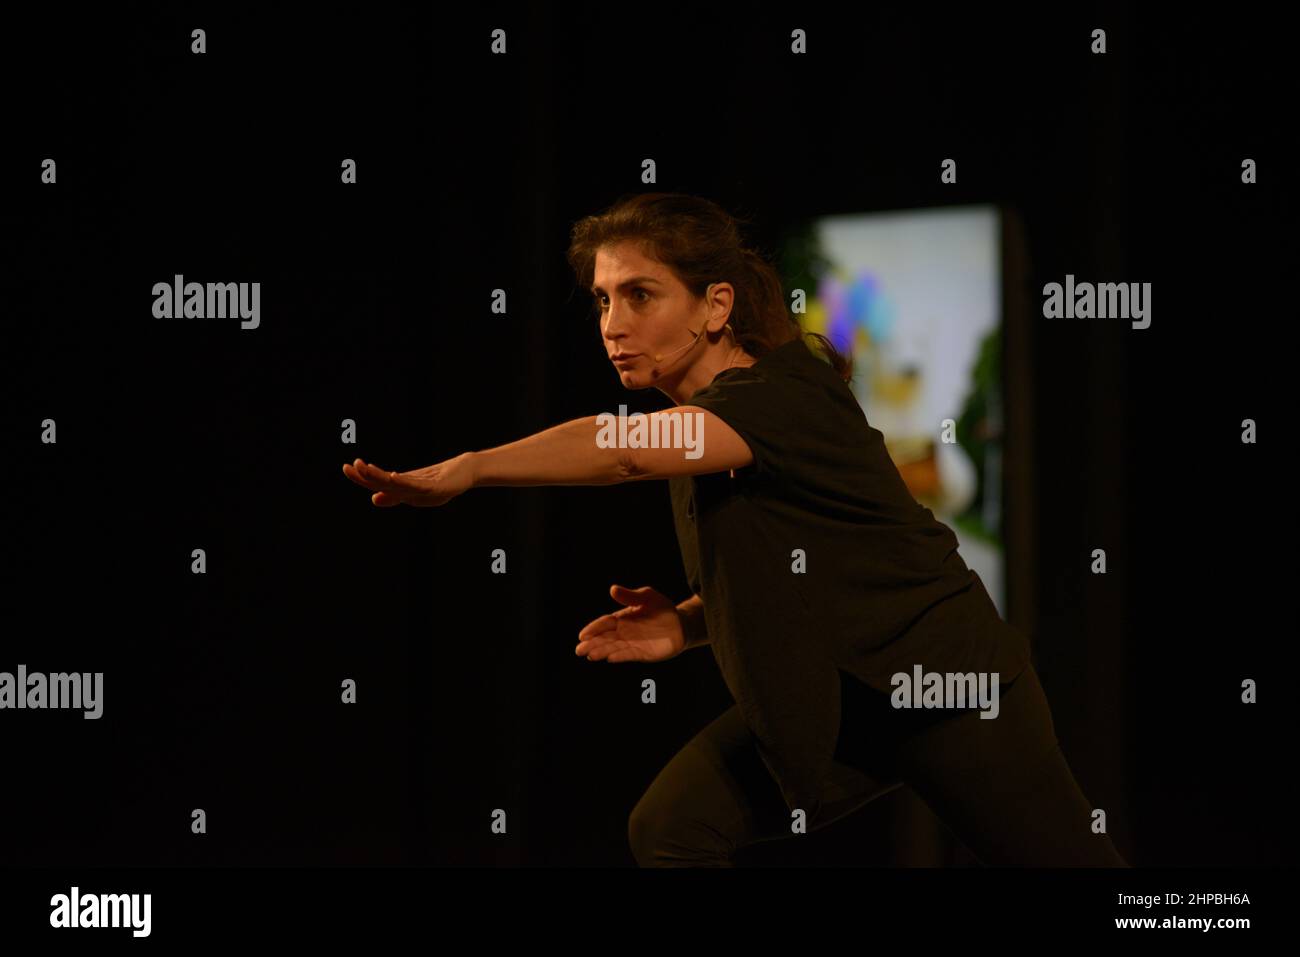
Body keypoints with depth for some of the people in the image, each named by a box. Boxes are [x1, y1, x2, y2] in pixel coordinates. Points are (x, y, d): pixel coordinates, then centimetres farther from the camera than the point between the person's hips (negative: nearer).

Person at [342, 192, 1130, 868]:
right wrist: (687, 624, -6)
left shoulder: (787, 393, -25)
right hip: (818, 700, 8)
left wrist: (467, 470, -52)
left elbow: (628, 449, -44)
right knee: (670, 829, -6)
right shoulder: (702, 414, 2)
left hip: (946, 684, -8)